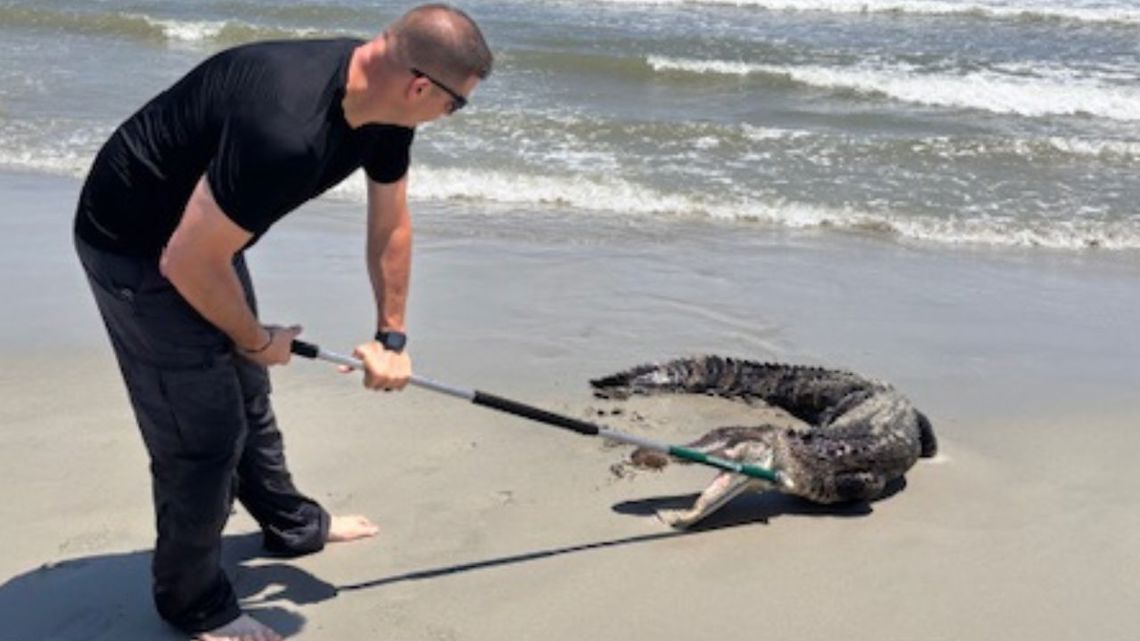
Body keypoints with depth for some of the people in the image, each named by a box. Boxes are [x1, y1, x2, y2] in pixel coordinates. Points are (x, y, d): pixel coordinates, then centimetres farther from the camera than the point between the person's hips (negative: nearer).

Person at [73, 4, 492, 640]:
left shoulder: (383, 100, -11)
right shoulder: (287, 130, -40)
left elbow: (391, 225, 5)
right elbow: (188, 264, -30)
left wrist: (391, 337, 11)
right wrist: (256, 340, -12)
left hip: (205, 227, 9)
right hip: (138, 247, -9)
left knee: (247, 393, 24)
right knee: (205, 429, -2)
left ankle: (291, 523, 46)